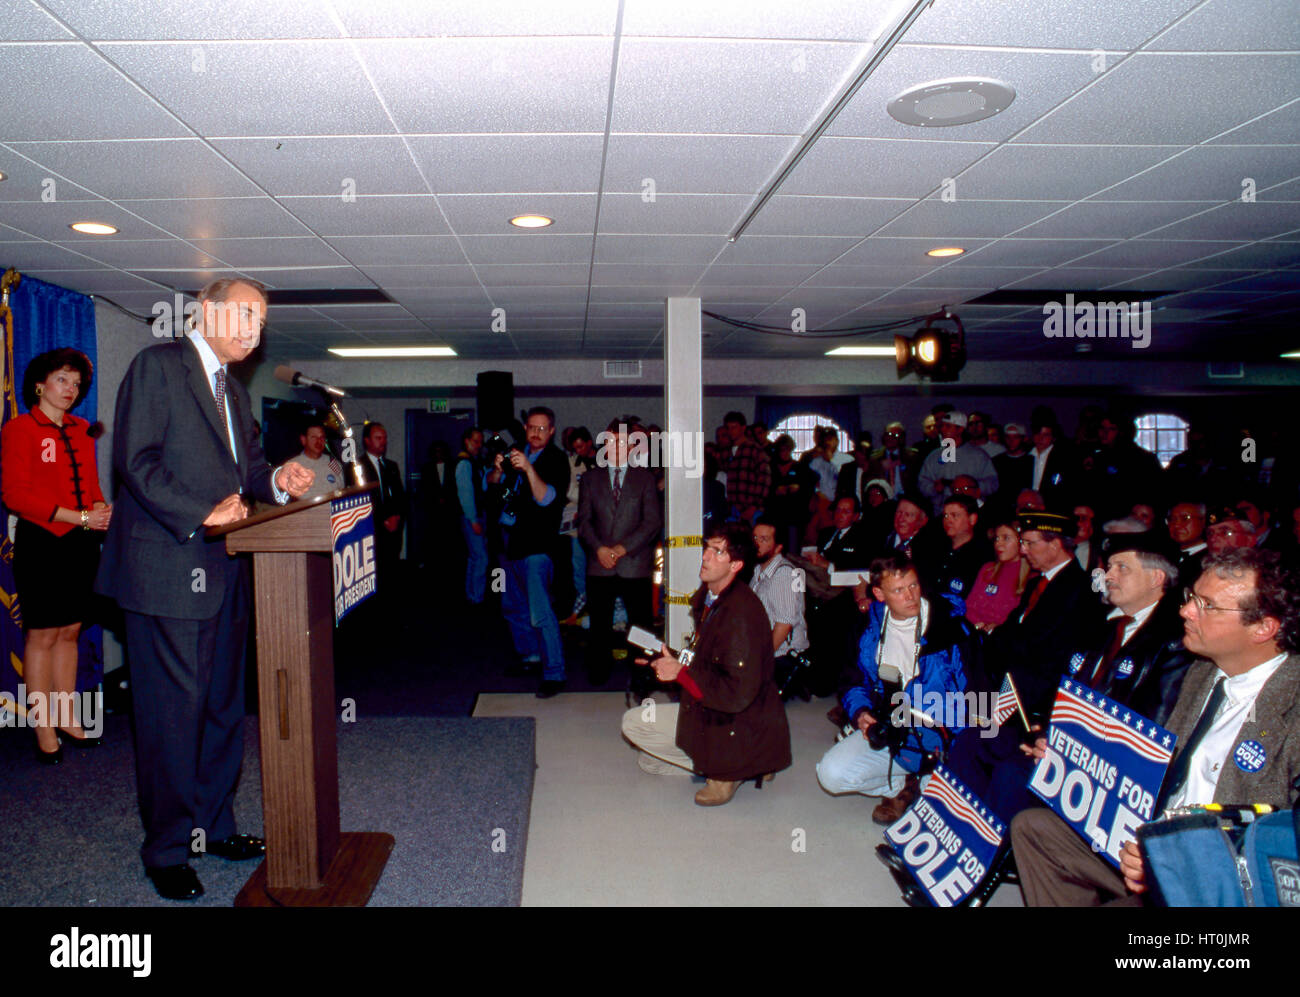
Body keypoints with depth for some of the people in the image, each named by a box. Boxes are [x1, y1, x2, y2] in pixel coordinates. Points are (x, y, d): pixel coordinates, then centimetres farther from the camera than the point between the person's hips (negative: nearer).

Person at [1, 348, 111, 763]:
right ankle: (44, 728, 8)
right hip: (42, 543, -6)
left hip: (81, 543, 6)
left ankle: (66, 717, 20)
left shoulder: (81, 431, 15)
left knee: (70, 632, 11)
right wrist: (79, 517, -17)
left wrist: (101, 510, -4)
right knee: (42, 635, 0)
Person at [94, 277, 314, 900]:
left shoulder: (232, 388, 19)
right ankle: (166, 849, 14)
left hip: (224, 572, 9)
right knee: (172, 713, 0)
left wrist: (277, 481, -1)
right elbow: (135, 461, -15)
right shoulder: (158, 364, -6)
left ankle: (214, 826, 29)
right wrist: (201, 515, -22)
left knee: (223, 708, 15)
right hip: (169, 570, -8)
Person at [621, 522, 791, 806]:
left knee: (634, 723, -8)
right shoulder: (706, 597, 2)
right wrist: (669, 659, 1)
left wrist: (681, 673, -23)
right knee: (633, 721, 13)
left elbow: (738, 694, -29)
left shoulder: (742, 614, -27)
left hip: (741, 727, -9)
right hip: (707, 710, 9)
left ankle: (725, 768, -1)